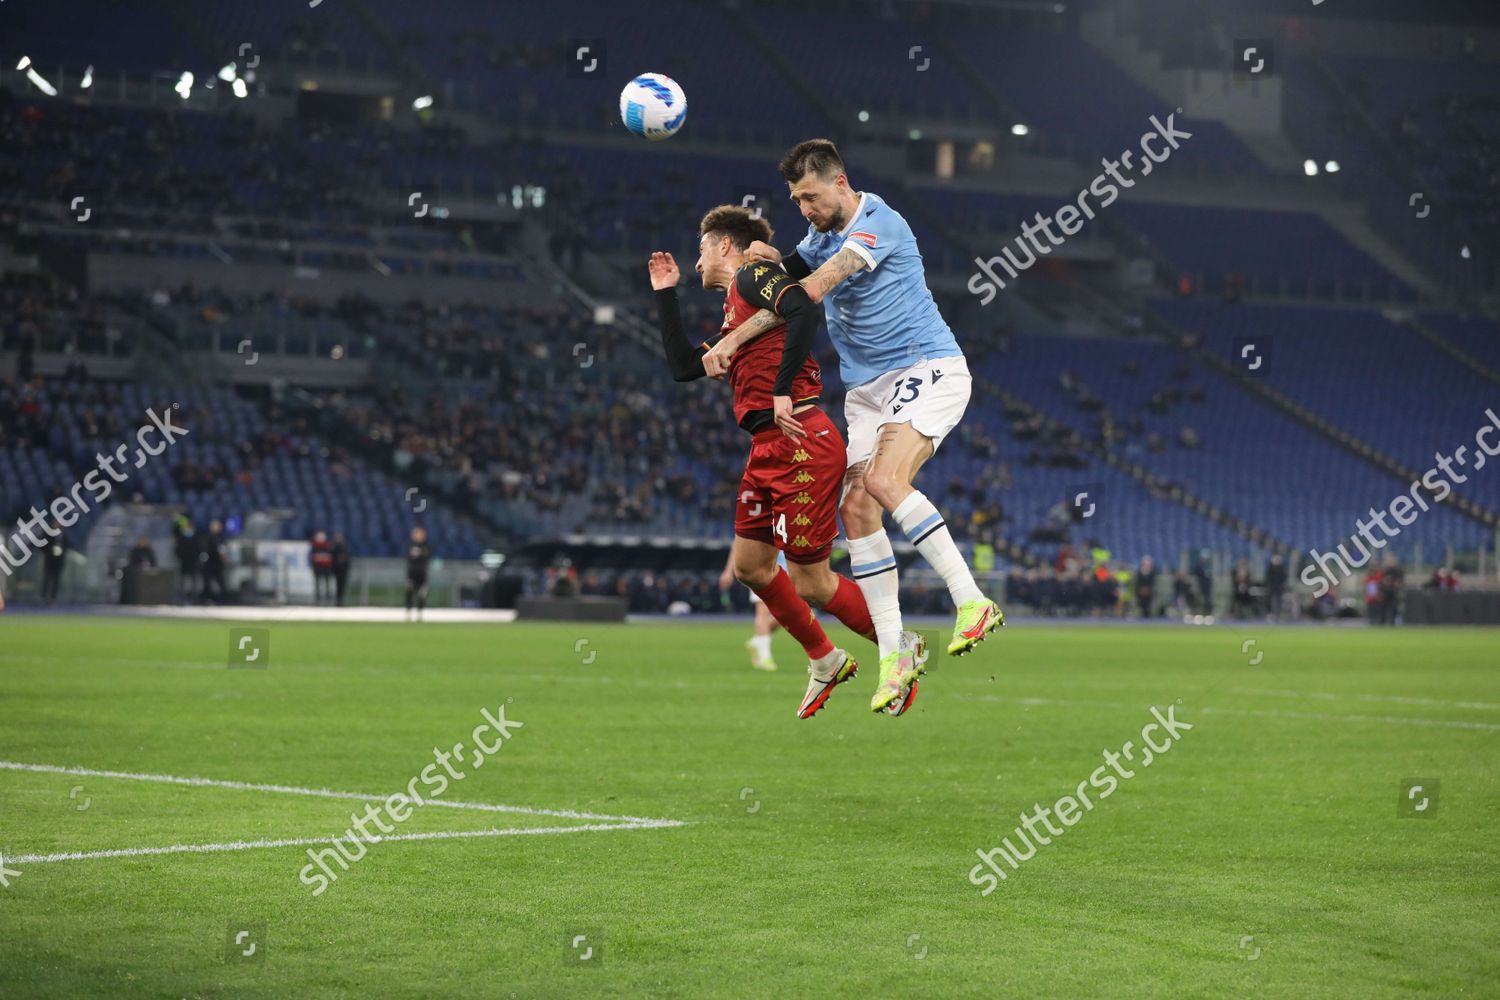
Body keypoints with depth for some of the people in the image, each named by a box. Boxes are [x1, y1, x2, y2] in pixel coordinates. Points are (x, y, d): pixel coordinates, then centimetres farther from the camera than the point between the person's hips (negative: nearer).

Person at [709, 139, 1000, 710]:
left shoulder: (877, 223, -17)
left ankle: (972, 602, -25)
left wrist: (735, 339, -25)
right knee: (856, 508, -6)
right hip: (867, 387, 8)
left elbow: (814, 290, -25)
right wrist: (773, 258, -6)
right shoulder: (823, 232, 12)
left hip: (928, 369, -8)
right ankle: (893, 656, -3)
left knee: (883, 479, -30)